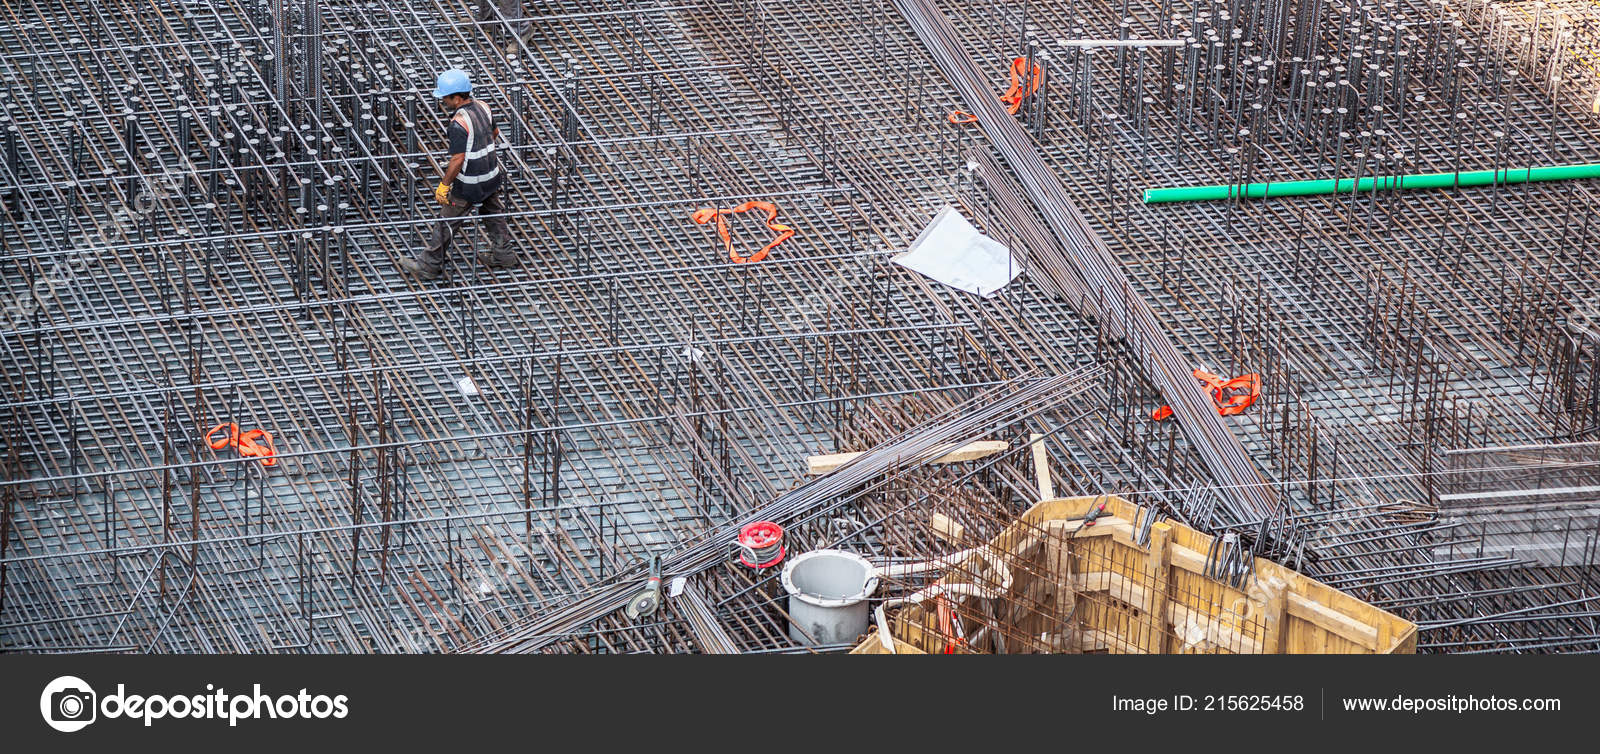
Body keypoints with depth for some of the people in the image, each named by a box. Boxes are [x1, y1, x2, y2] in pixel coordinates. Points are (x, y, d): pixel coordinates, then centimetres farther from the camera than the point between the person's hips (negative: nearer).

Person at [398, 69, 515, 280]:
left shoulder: (459, 123, -27)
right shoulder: (481, 106, -2)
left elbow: (457, 160, -26)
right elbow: (494, 133, 15)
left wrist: (444, 185, -17)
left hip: (470, 185, -8)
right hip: (492, 175, 8)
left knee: (446, 221, 4)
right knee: (493, 213, 26)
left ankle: (428, 266, 14)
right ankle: (502, 254, 38)